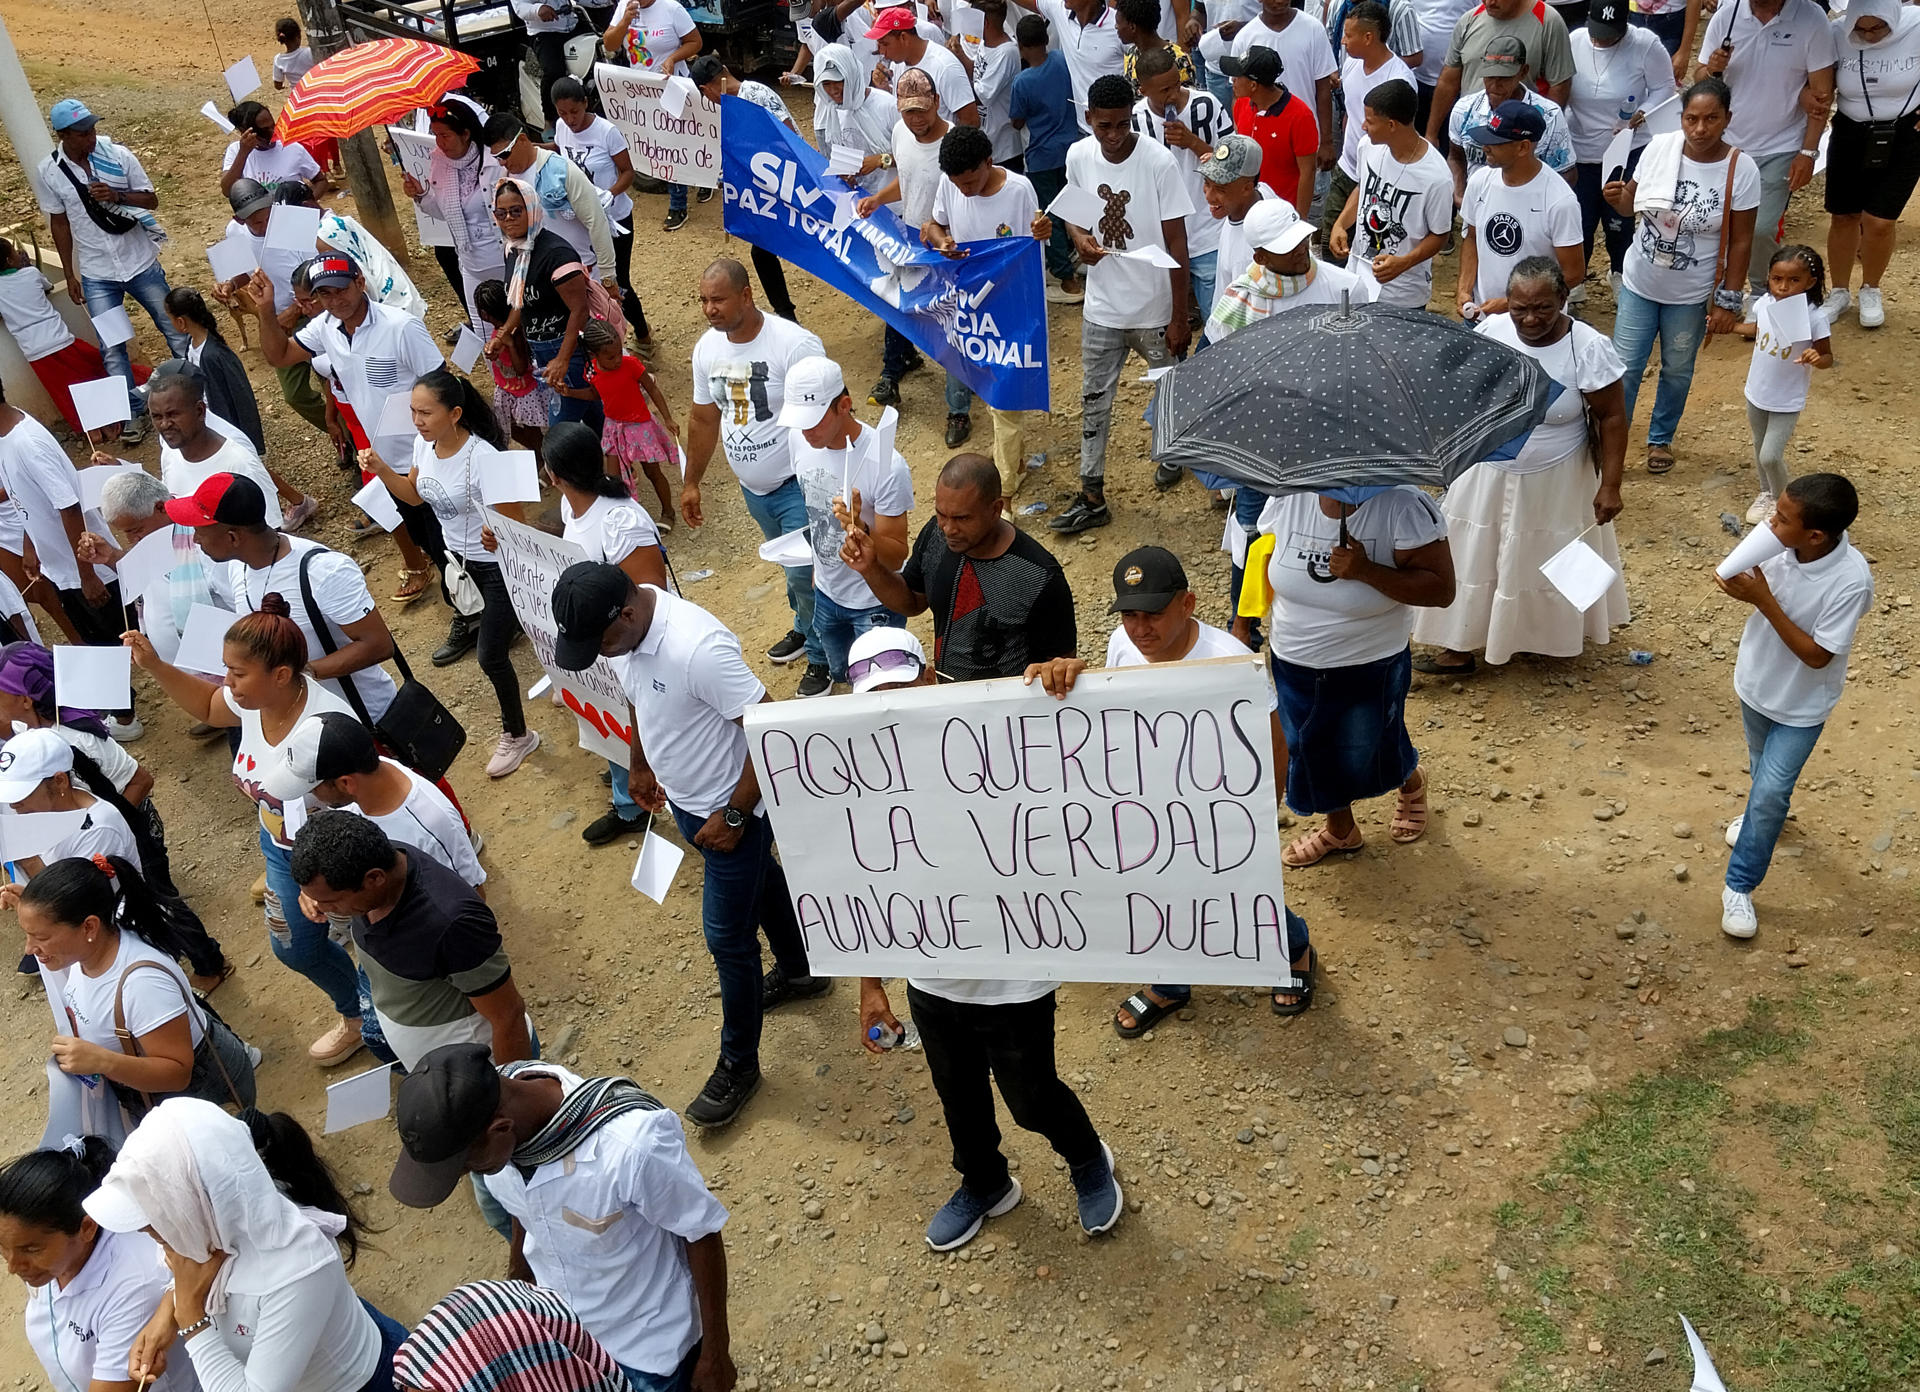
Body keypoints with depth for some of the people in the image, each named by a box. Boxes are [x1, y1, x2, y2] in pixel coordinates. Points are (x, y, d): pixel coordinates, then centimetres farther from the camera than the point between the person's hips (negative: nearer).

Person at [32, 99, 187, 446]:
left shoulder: (118, 155, -10)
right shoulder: (47, 172, -8)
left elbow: (151, 200, -4)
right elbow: (60, 223, 2)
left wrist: (117, 196, -23)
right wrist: (70, 275, 4)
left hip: (141, 262, 0)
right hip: (97, 274, 0)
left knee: (175, 329, 11)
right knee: (111, 348, 1)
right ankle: (135, 412, 15)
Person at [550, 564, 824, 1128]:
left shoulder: (698, 648, -38)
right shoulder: (619, 629, -12)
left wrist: (734, 814, -24)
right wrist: (640, 764, 20)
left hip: (729, 812, -8)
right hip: (684, 800, 8)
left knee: (727, 936, 5)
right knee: (759, 882, 29)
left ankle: (738, 1063, 26)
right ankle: (799, 971, 54)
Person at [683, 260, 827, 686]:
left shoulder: (793, 344, -23)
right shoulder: (707, 348, -1)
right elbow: (703, 418, 11)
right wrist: (691, 483, 16)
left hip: (798, 485, -6)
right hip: (752, 488, 6)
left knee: (806, 574, -3)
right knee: (792, 565, 23)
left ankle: (822, 656, 18)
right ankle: (805, 629, 46)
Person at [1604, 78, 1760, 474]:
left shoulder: (1741, 170, -17)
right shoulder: (1660, 147, -11)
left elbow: (1741, 242, -10)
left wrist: (1727, 301, -9)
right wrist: (1618, 198, -21)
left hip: (1691, 294, -1)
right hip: (1640, 282, 1)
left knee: (1677, 370, 17)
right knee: (1625, 366, 7)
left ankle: (1661, 438, 38)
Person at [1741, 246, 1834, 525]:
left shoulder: (1814, 317, -23)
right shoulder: (1766, 303, -10)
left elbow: (1828, 357, -13)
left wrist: (1816, 358, -35)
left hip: (1787, 400, -5)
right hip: (1757, 393, 5)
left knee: (1770, 456, -7)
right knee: (1760, 448, 20)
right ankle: (1766, 493, 43)